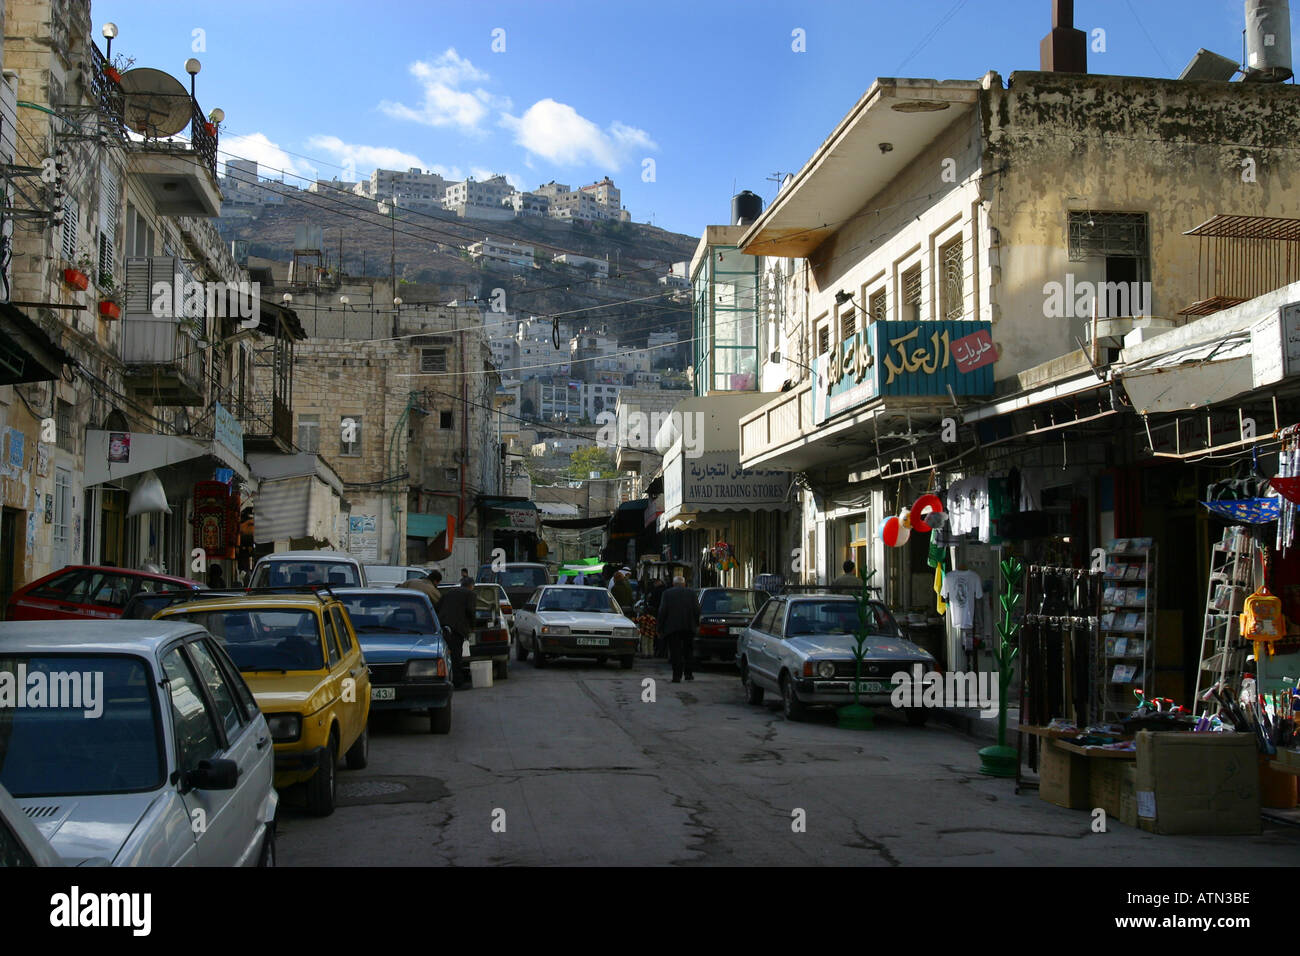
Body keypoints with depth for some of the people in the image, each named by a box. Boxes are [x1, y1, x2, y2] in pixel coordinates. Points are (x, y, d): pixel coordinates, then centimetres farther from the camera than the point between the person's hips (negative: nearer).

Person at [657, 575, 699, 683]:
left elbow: (662, 611, -3)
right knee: (688, 651, 16)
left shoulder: (667, 593, 2)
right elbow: (697, 609, 2)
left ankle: (677, 676, -5)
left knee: (675, 652, 0)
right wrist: (696, 623, 14)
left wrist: (660, 627, 1)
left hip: (672, 626, -2)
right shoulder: (691, 592, 6)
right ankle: (689, 673, 17)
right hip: (688, 627, 2)